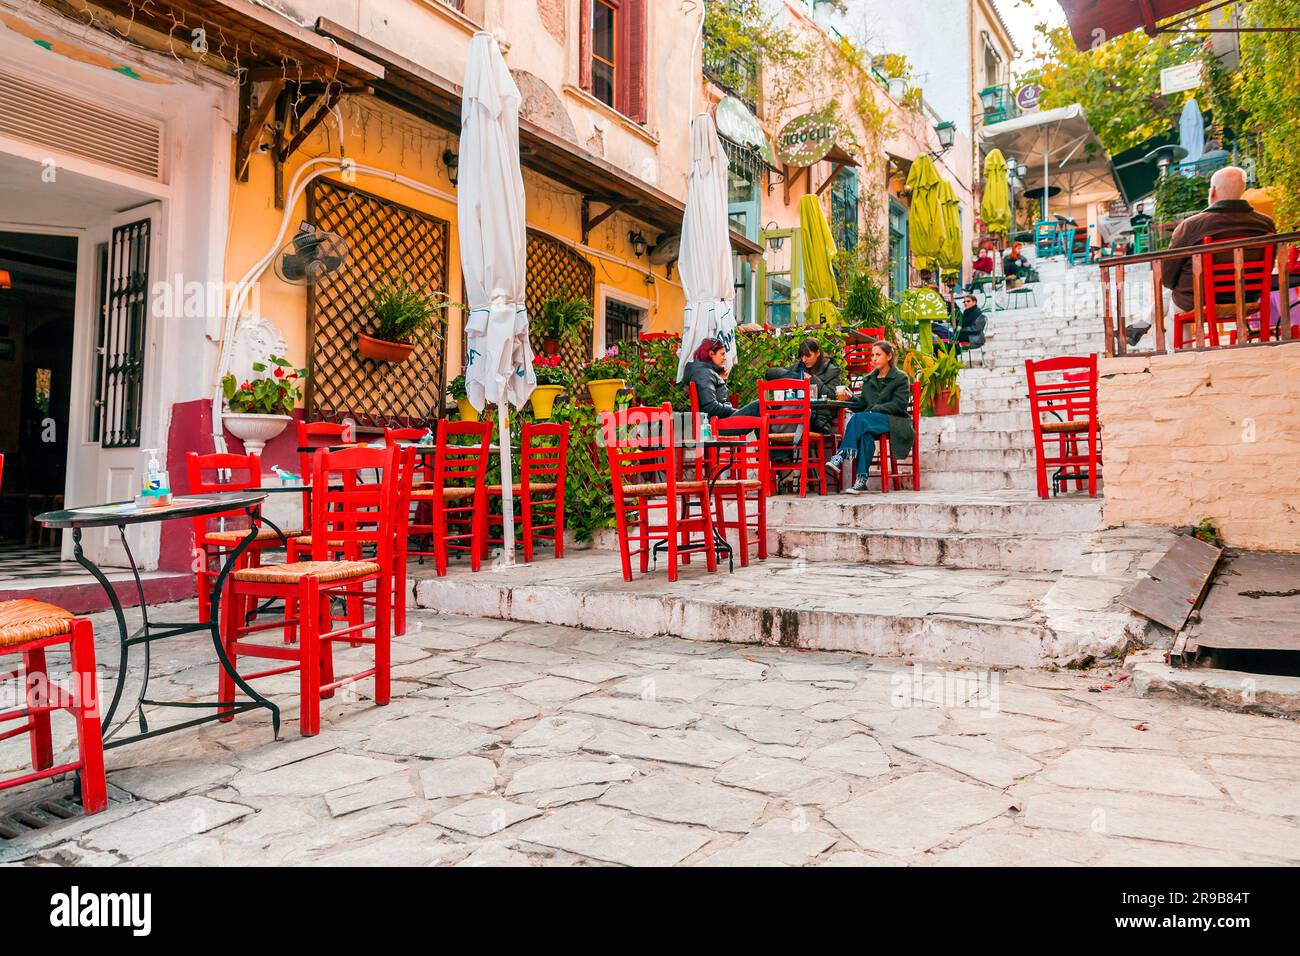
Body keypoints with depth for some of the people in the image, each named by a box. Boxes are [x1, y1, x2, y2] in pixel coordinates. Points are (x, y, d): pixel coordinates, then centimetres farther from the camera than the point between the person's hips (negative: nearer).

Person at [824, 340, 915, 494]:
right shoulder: (869, 379, 23)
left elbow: (899, 405, -7)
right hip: (871, 422, 4)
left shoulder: (900, 378, 6)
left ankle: (840, 457, -37)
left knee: (859, 418, -32)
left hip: (895, 422, -4)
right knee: (866, 434, -35)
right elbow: (862, 403, 18)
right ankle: (861, 480, -42)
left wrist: (875, 409, -16)